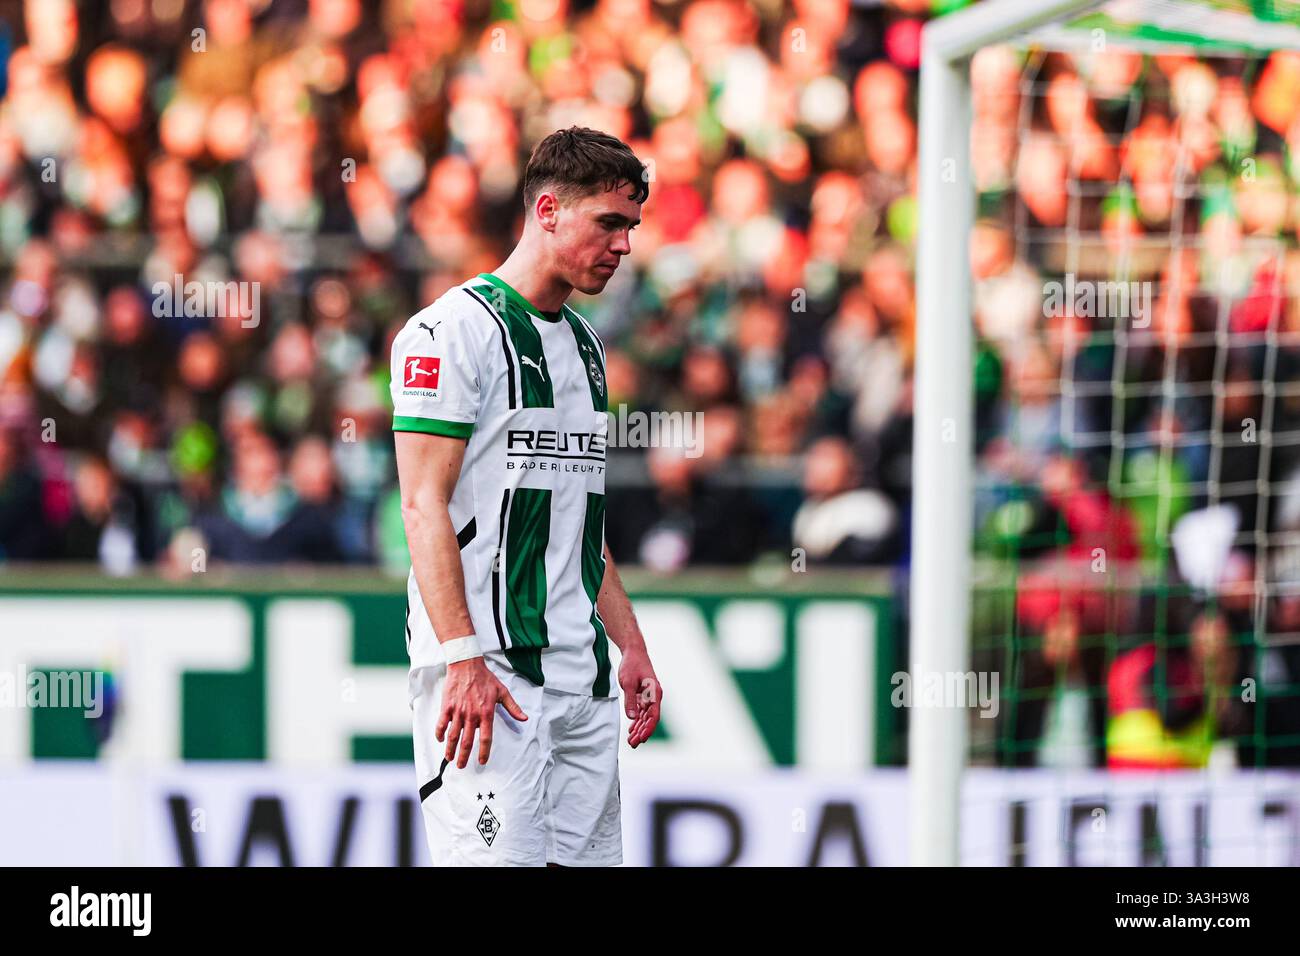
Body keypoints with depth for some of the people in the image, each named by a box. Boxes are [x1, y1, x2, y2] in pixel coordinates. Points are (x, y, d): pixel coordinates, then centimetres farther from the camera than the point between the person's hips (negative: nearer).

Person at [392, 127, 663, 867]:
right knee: (497, 858, -14)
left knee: (589, 851, 5)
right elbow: (426, 506, -14)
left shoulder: (585, 345, 19)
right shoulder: (454, 329, -7)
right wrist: (462, 659, -21)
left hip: (583, 679, 8)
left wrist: (632, 648, 17)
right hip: (489, 669, -8)